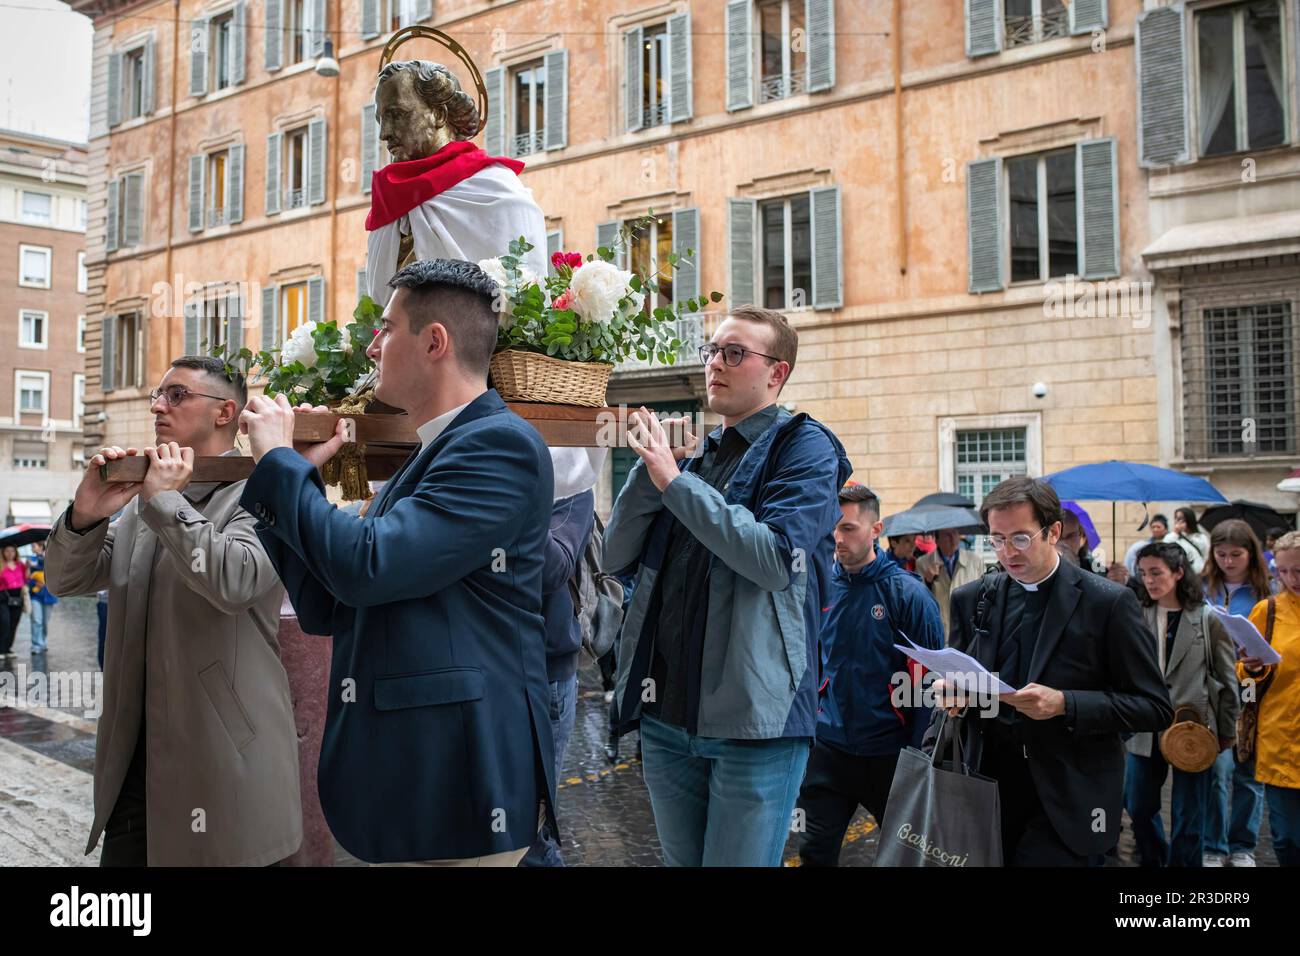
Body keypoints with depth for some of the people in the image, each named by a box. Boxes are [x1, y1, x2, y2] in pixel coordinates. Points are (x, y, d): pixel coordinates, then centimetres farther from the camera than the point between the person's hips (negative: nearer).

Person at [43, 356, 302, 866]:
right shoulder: (146, 494, 13)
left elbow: (235, 582, -27)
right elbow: (65, 580, 10)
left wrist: (166, 501, -20)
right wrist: (84, 515, -9)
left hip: (219, 754, -6)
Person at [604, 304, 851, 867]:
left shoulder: (804, 447, -4)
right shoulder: (693, 452, 14)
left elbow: (778, 559, -20)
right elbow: (617, 557, 8)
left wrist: (675, 480, -17)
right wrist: (649, 469, -6)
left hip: (752, 718, -6)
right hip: (666, 713, 6)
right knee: (680, 859, 17)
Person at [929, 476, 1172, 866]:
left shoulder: (1109, 602, -7)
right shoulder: (972, 599, 6)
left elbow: (1154, 707, -7)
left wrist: (1065, 704, -19)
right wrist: (951, 689, -7)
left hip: (1066, 796, -4)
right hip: (989, 779, 4)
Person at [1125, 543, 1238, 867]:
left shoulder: (1209, 619, -6)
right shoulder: (1137, 616, 1)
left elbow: (1227, 679, 0)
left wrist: (1226, 732, 2)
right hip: (1146, 729, 3)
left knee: (1188, 819, 5)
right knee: (1138, 807, 13)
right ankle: (1152, 860, 36)